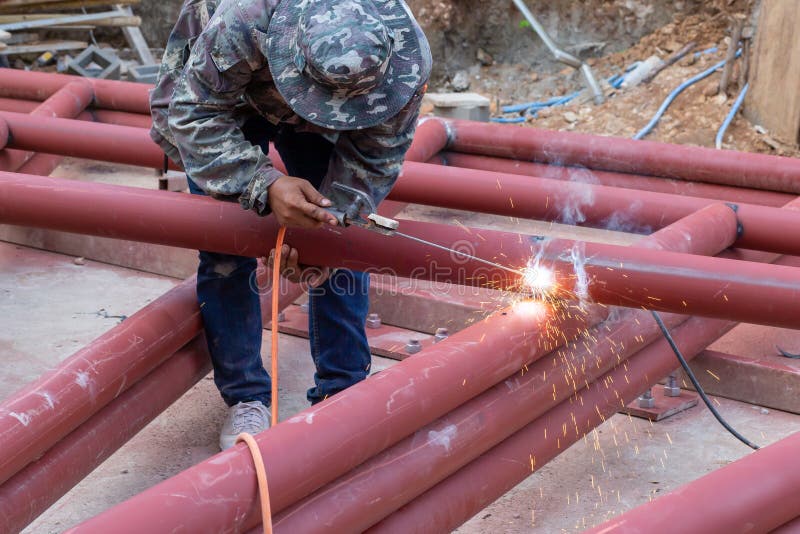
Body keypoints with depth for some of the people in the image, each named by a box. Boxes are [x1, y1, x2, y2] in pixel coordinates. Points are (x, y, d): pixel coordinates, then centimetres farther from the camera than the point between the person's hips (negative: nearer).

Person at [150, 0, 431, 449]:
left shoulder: (406, 56, -34)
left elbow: (374, 156, -21)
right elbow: (195, 113, -34)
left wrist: (329, 224, -32)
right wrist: (266, 186, -48)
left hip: (311, 117, 2)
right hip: (223, 97, -2)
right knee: (226, 246, -10)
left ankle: (342, 392, 10)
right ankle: (246, 399, 3)